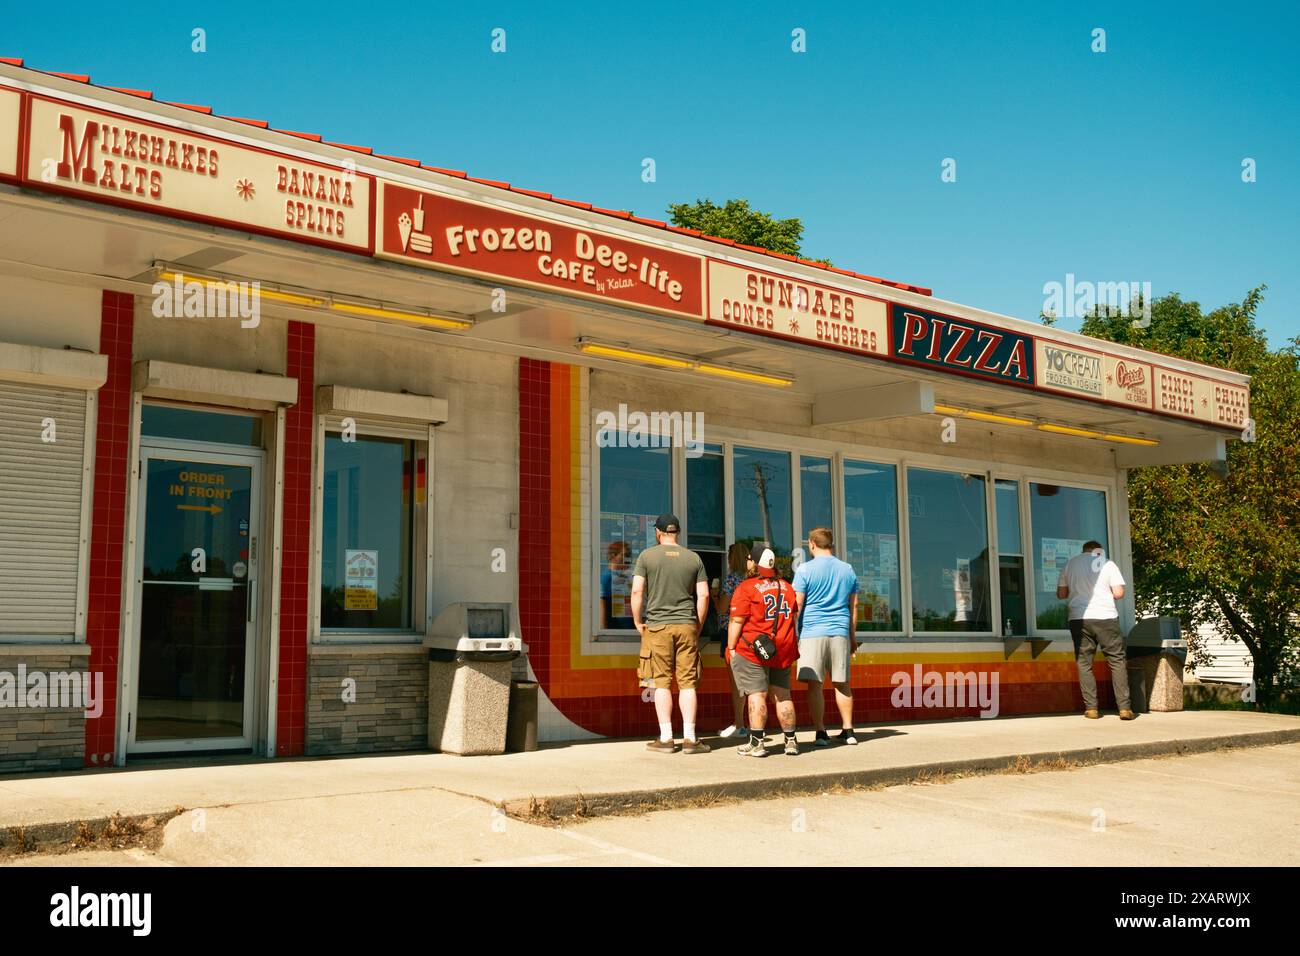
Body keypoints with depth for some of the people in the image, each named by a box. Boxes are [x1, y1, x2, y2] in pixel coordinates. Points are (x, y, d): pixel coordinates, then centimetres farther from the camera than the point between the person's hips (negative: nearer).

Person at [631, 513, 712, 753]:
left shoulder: (647, 556, 0)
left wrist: (638, 622, 4)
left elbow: (637, 591, -6)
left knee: (662, 683, 3)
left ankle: (666, 738, 5)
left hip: (657, 625, -2)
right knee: (687, 682, 4)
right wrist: (698, 625, 13)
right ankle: (690, 738, 3)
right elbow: (703, 595, 4)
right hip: (686, 625, 2)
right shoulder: (693, 558, 8)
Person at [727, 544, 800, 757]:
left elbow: (737, 621, -12)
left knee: (757, 695, -5)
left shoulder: (746, 588, -9)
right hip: (783, 651, 6)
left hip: (752, 651, -6)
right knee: (782, 695, 12)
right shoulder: (787, 587, 11)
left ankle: (757, 742, -7)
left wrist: (731, 649, -6)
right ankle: (791, 741, 16)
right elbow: (793, 618, 17)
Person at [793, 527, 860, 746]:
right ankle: (848, 731, 14)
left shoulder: (805, 569, -4)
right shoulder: (847, 570, 10)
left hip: (812, 632, -4)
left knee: (814, 684, -1)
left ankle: (821, 733, -3)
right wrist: (853, 636, 22)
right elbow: (853, 606, 14)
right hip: (840, 633, 4)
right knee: (842, 683, 12)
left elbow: (797, 605, -5)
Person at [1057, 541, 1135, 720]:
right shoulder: (1108, 564, 3)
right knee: (1117, 662, 6)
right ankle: (1124, 708, 1)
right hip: (1106, 618, -1)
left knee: (1084, 664, 6)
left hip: (1079, 619, 1)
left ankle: (1091, 708, 2)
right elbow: (1119, 593, -3)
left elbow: (1061, 594, 8)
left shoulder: (1070, 564, 7)